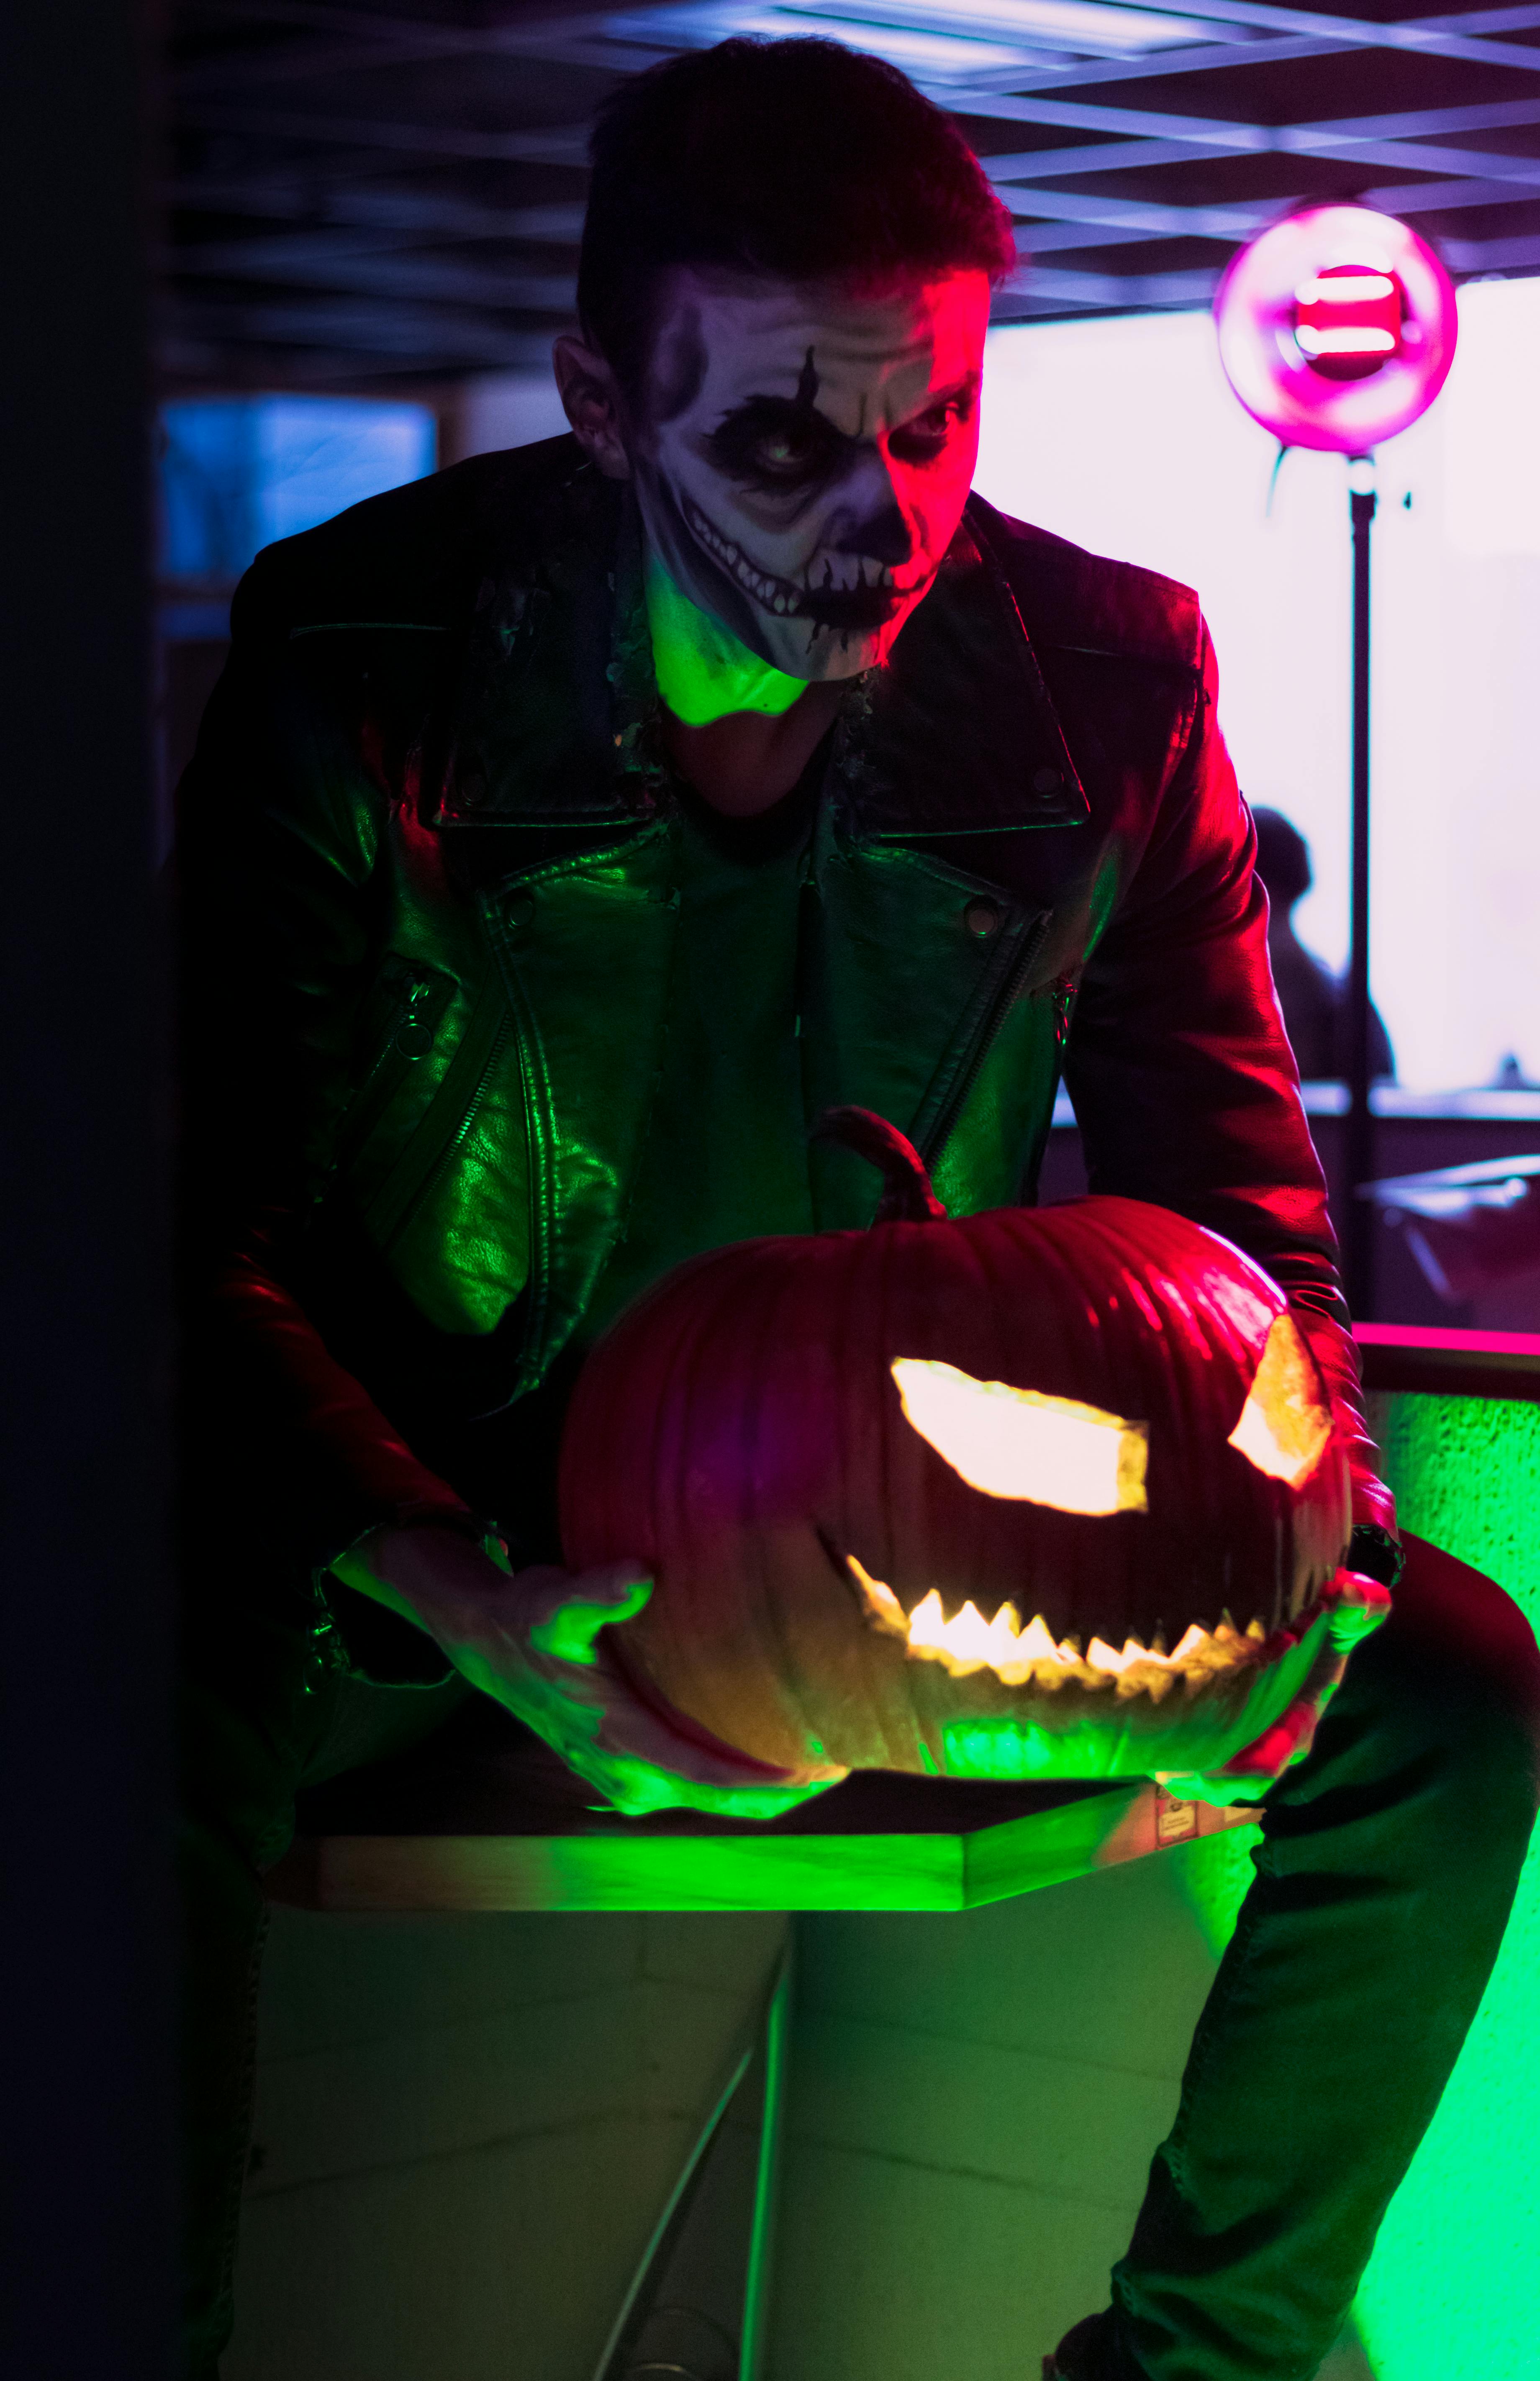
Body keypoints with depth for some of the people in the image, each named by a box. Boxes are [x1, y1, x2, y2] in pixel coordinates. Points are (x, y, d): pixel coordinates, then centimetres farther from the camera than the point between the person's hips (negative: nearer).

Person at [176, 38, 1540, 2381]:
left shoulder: (1107, 684, -10)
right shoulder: (358, 670, -16)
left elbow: (1231, 1198, -1)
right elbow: (213, 1240, -16)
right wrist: (464, 1600, -34)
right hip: (457, 1527, -2)